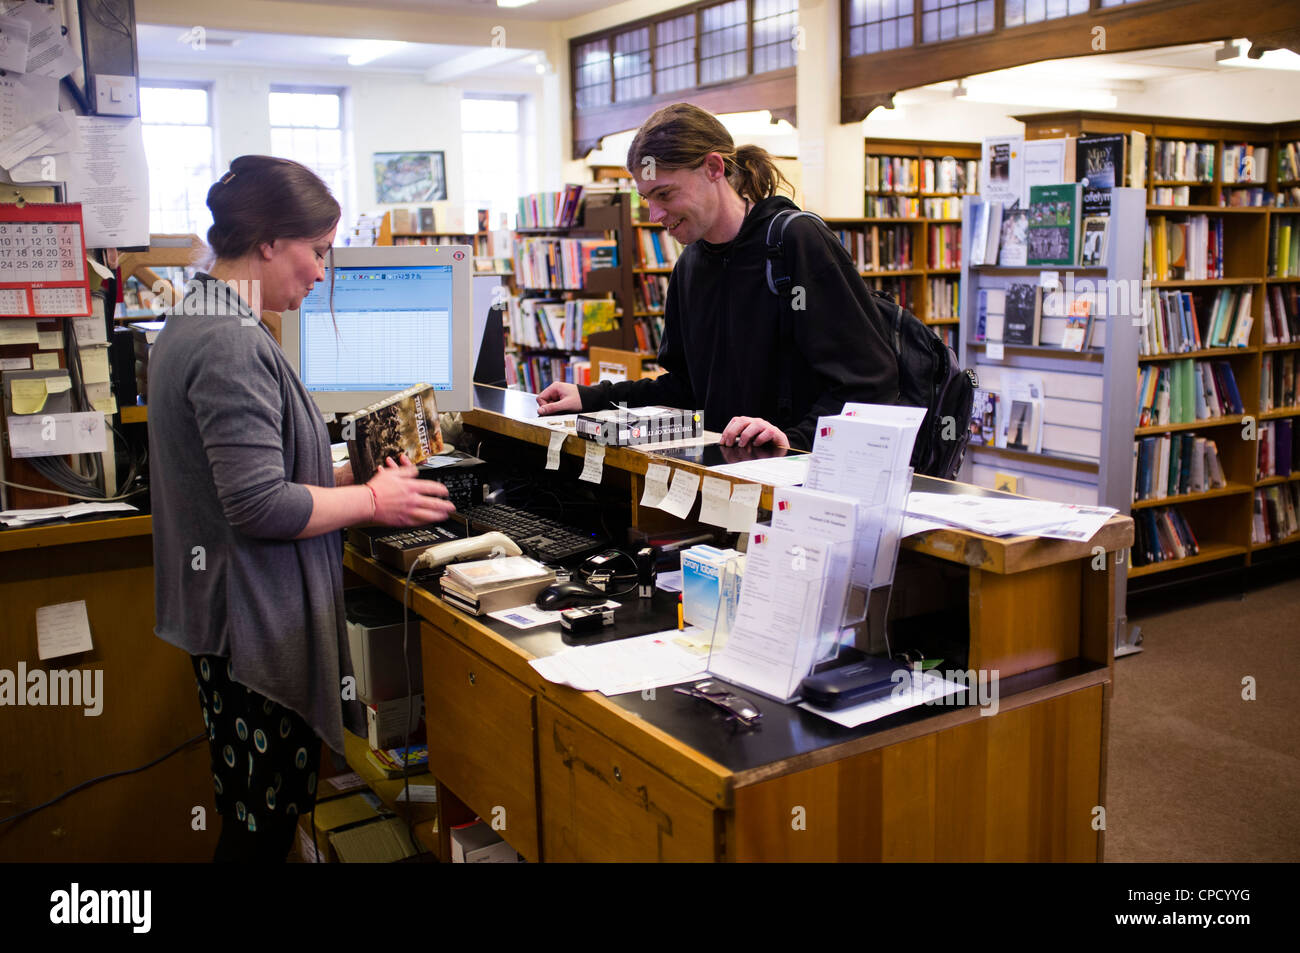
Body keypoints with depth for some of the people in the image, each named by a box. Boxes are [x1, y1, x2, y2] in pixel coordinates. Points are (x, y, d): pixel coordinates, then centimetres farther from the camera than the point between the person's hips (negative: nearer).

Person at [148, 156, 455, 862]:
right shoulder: (232, 346, -22)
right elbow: (260, 507, -25)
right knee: (263, 826, 2)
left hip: (232, 611, 11)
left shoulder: (193, 322, 12)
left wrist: (350, 473, 11)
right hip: (253, 617, -11)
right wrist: (373, 500, -12)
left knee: (257, 813, 19)